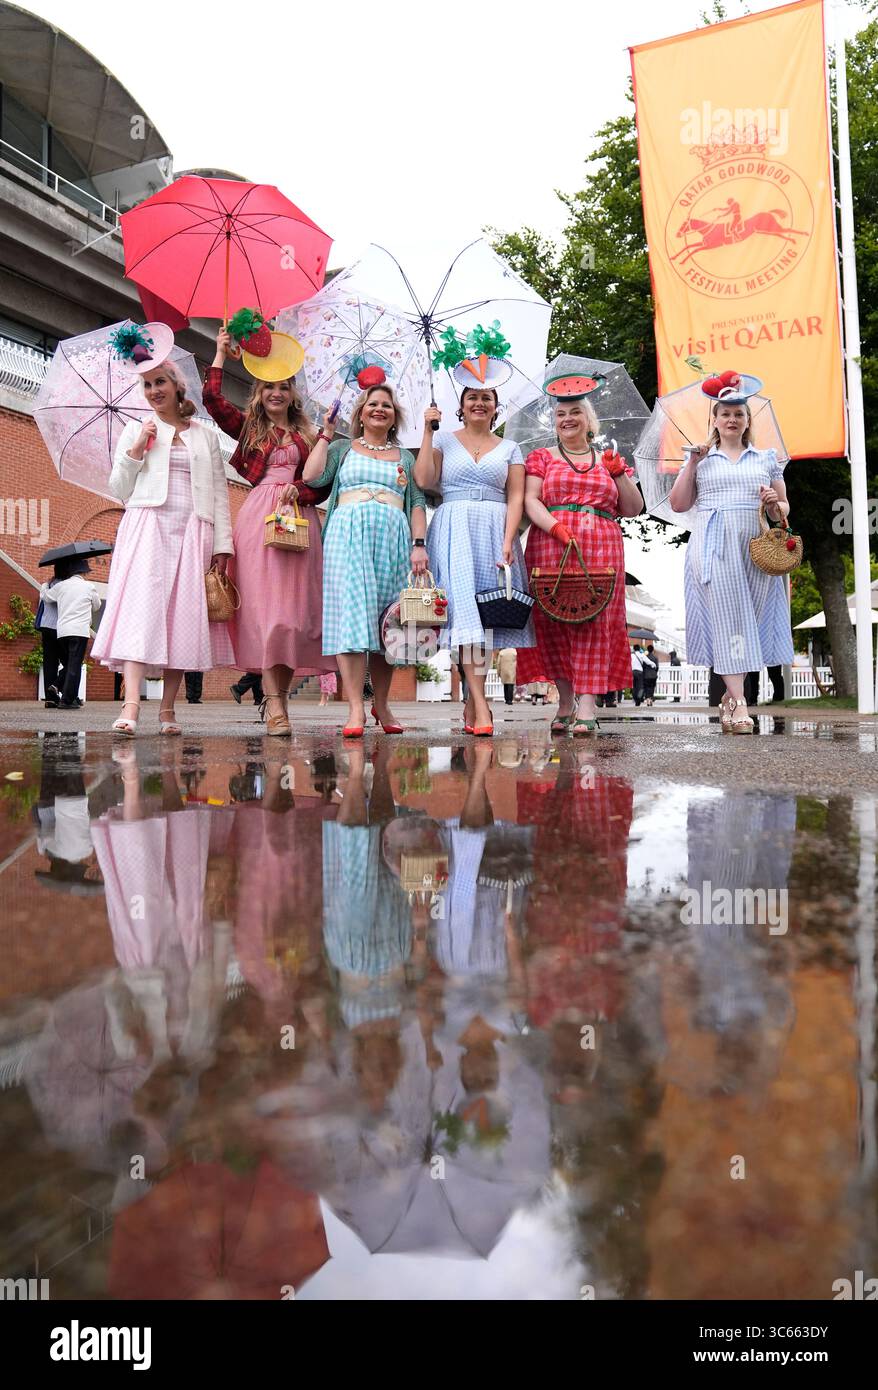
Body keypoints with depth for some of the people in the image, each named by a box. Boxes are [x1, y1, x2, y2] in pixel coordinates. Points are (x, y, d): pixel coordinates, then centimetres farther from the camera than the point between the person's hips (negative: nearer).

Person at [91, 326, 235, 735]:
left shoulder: (206, 437, 17)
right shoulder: (136, 430, 16)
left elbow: (219, 493, 12)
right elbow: (118, 490, 11)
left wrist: (222, 544, 2)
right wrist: (135, 451, -2)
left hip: (192, 533, 1)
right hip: (147, 528, -1)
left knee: (184, 614, -4)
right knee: (141, 606, -17)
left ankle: (167, 709, 0)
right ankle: (131, 706, -26)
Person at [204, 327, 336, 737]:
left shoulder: (307, 435, 18)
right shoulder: (249, 428, 16)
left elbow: (323, 485, 12)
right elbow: (213, 398, 4)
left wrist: (299, 490, -7)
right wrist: (221, 354, 13)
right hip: (259, 517, -2)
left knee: (294, 606, -3)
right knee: (264, 606, -12)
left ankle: (280, 695, 5)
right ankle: (273, 703, -17)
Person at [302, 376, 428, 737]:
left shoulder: (405, 457, 23)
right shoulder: (342, 448, 19)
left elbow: (417, 503, 13)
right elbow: (312, 477, 2)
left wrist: (419, 545, 0)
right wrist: (326, 435, 8)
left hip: (393, 537, 2)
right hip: (349, 532, -2)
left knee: (387, 621, -1)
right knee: (352, 614, -15)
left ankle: (381, 705, 7)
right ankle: (355, 709, -19)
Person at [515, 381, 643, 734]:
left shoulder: (608, 460, 20)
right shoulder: (542, 457, 15)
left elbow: (633, 509, 16)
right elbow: (530, 500, 1)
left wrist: (619, 473, 2)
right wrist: (556, 527, -15)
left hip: (601, 547, 1)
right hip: (551, 544, 0)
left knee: (595, 620, -9)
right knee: (554, 620, -4)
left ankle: (586, 707, -13)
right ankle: (565, 701, 8)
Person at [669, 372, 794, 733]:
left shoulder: (766, 459, 18)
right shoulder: (702, 459, 15)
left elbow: (783, 510, 18)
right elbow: (679, 504, 7)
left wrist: (775, 505, -5)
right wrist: (692, 463, 0)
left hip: (754, 546, 2)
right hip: (713, 547, -2)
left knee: (750, 617, -3)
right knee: (726, 615, -13)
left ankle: (729, 696, 10)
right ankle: (739, 703, -17)